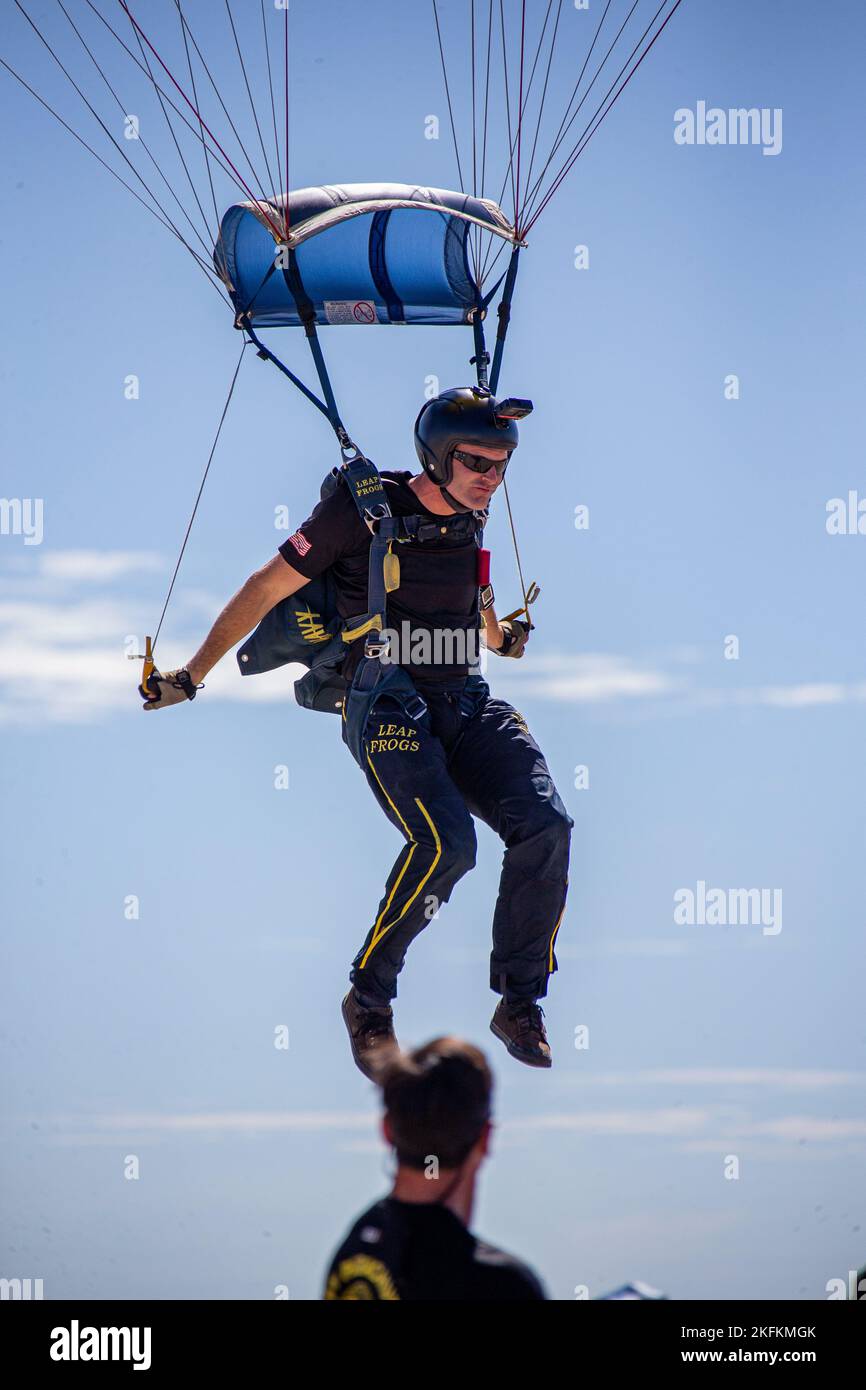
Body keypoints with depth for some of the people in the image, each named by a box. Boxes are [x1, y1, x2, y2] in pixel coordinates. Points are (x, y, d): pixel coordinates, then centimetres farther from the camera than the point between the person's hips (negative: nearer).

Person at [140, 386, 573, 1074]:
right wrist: (190, 676, 5)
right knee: (446, 842, -28)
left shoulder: (469, 517, 11)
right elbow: (265, 590, 0)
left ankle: (520, 1003, -3)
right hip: (386, 703, -6)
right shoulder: (364, 508, -7)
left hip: (467, 704, 6)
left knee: (546, 825, -17)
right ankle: (369, 1000, -8)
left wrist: (501, 636, 55)